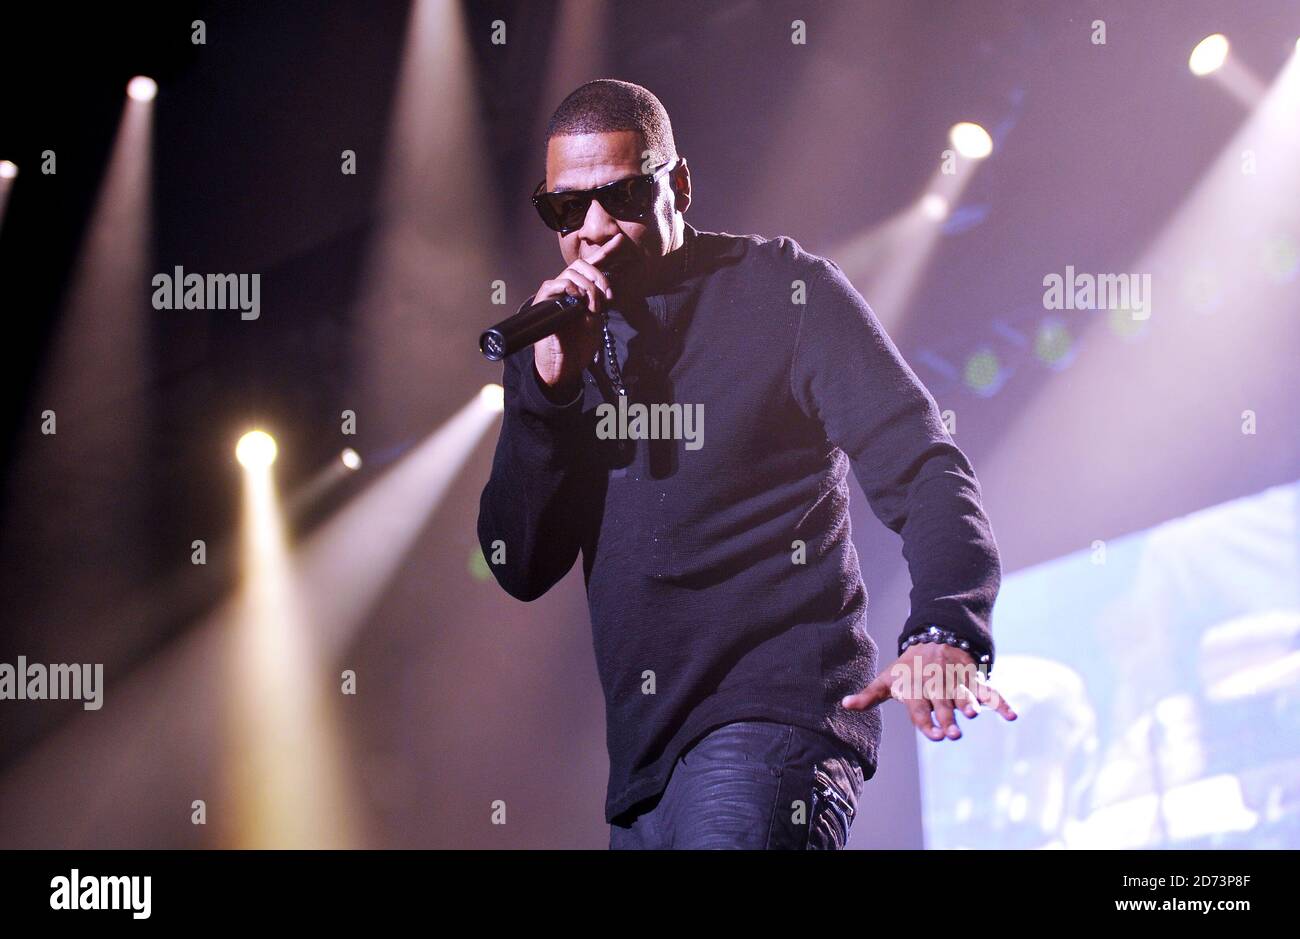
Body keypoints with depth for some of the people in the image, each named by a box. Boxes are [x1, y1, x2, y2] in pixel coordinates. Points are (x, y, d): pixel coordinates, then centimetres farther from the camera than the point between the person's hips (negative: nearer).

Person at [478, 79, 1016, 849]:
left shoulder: (786, 291, -1)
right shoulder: (559, 332, 13)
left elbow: (923, 470, -11)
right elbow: (521, 569, 6)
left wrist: (945, 633, -30)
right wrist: (551, 382, -7)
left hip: (774, 716, -6)